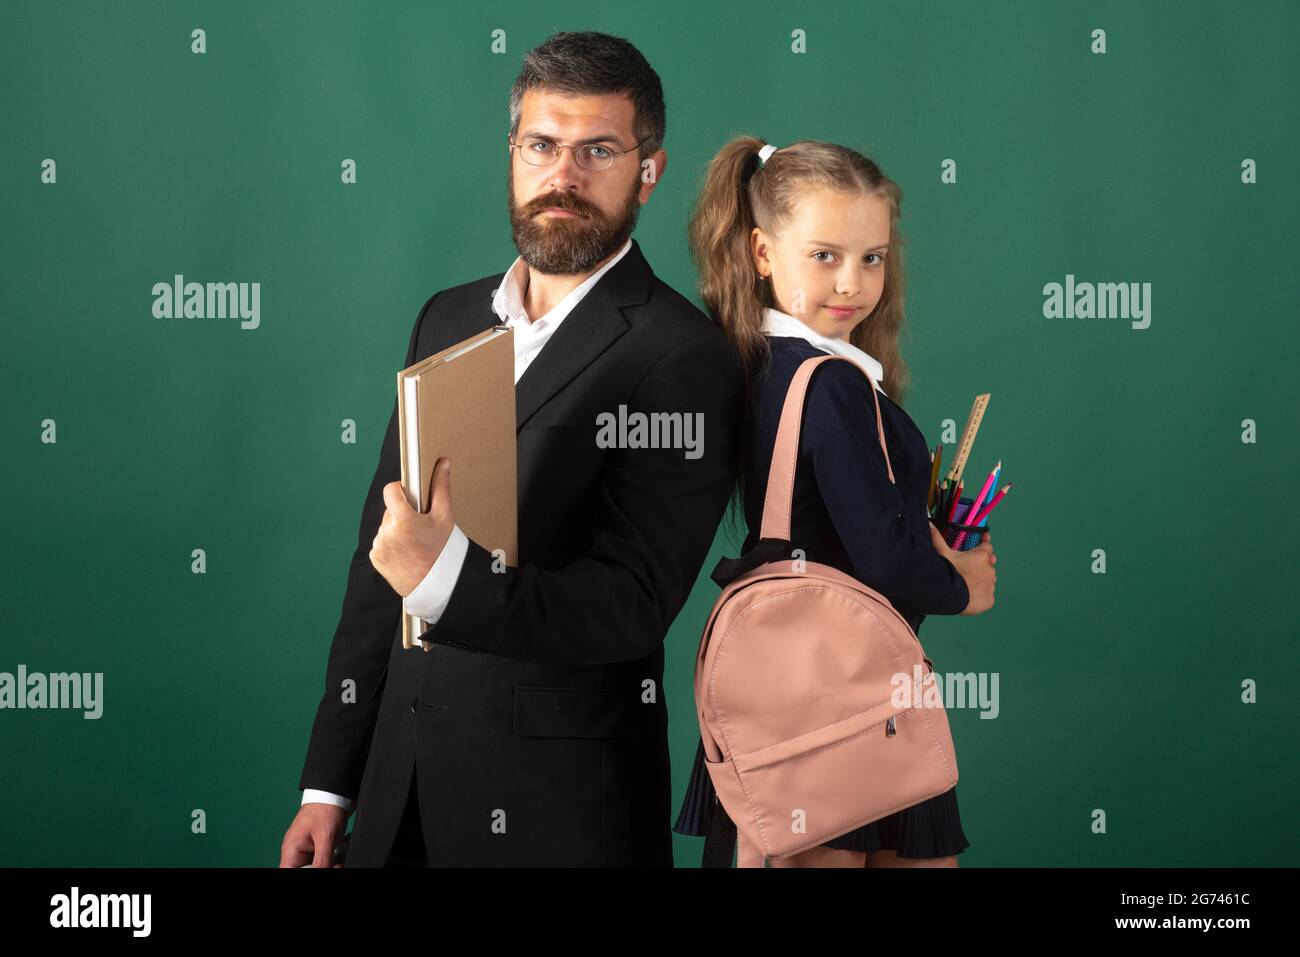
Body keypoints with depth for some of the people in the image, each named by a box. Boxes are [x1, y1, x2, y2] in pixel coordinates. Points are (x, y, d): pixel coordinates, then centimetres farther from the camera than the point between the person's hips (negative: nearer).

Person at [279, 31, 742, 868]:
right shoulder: (447, 318, 9)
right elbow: (378, 553, 12)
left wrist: (447, 585, -34)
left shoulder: (684, 358, -12)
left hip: (559, 807, -6)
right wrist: (329, 783, 11)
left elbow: (632, 605, -19)